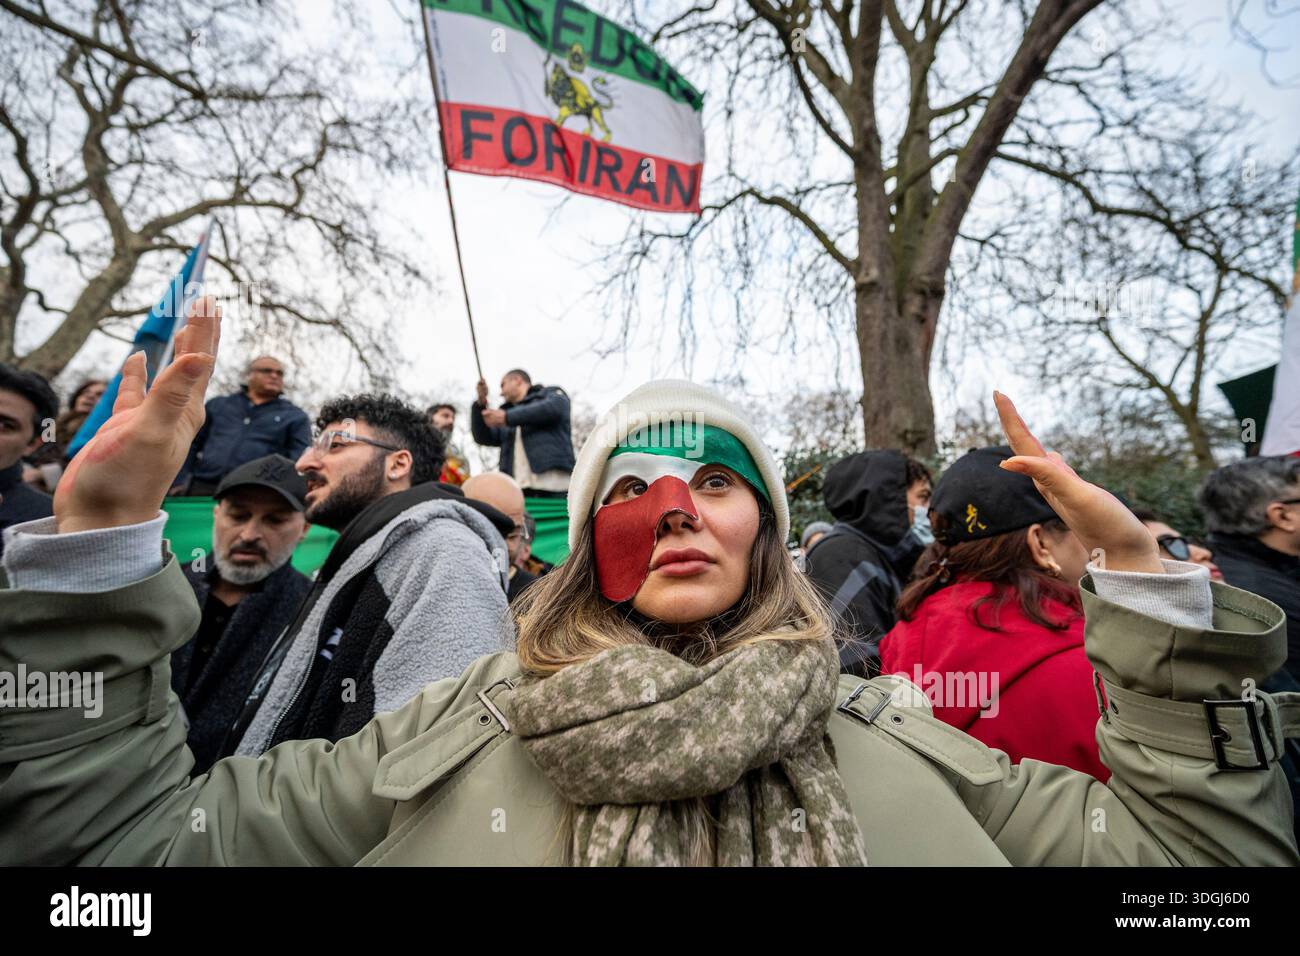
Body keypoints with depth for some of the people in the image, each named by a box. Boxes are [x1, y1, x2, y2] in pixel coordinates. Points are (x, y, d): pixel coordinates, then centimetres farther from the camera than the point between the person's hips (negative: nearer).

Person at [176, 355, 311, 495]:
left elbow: (301, 461, -2)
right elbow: (191, 444, 21)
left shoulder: (296, 417, 10)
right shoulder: (217, 405, 21)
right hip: (201, 488, 3)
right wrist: (179, 482, 9)